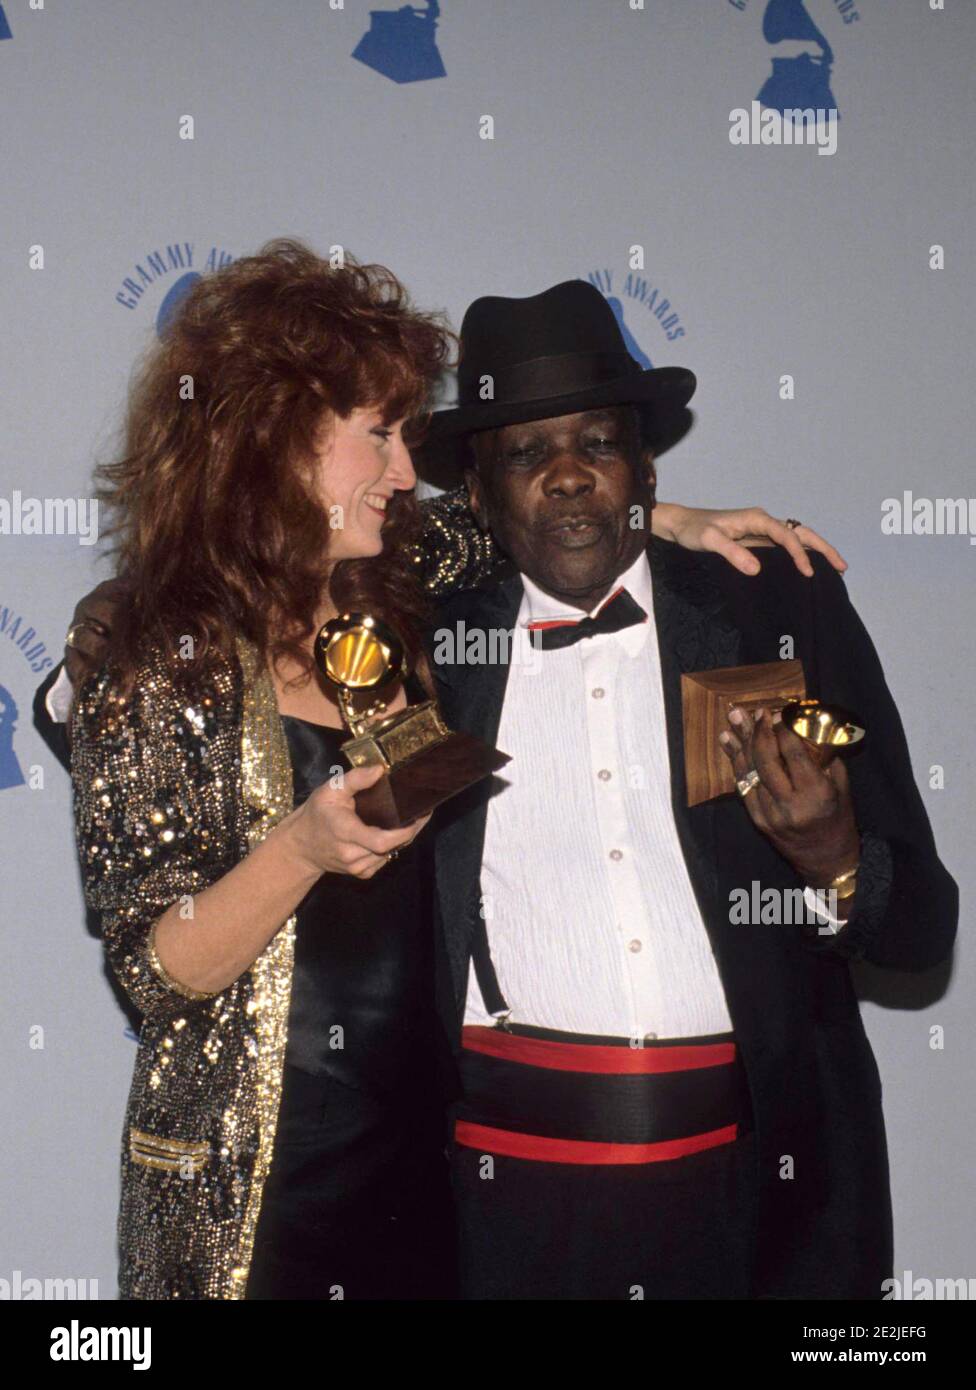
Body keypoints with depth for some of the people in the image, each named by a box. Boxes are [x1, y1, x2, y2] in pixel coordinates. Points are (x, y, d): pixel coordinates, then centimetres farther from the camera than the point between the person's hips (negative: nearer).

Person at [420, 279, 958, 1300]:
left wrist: (837, 866, -20)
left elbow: (924, 927, 0)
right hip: (513, 1177, 1)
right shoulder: (435, 647, 4)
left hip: (754, 1175, 0)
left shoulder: (788, 611, 0)